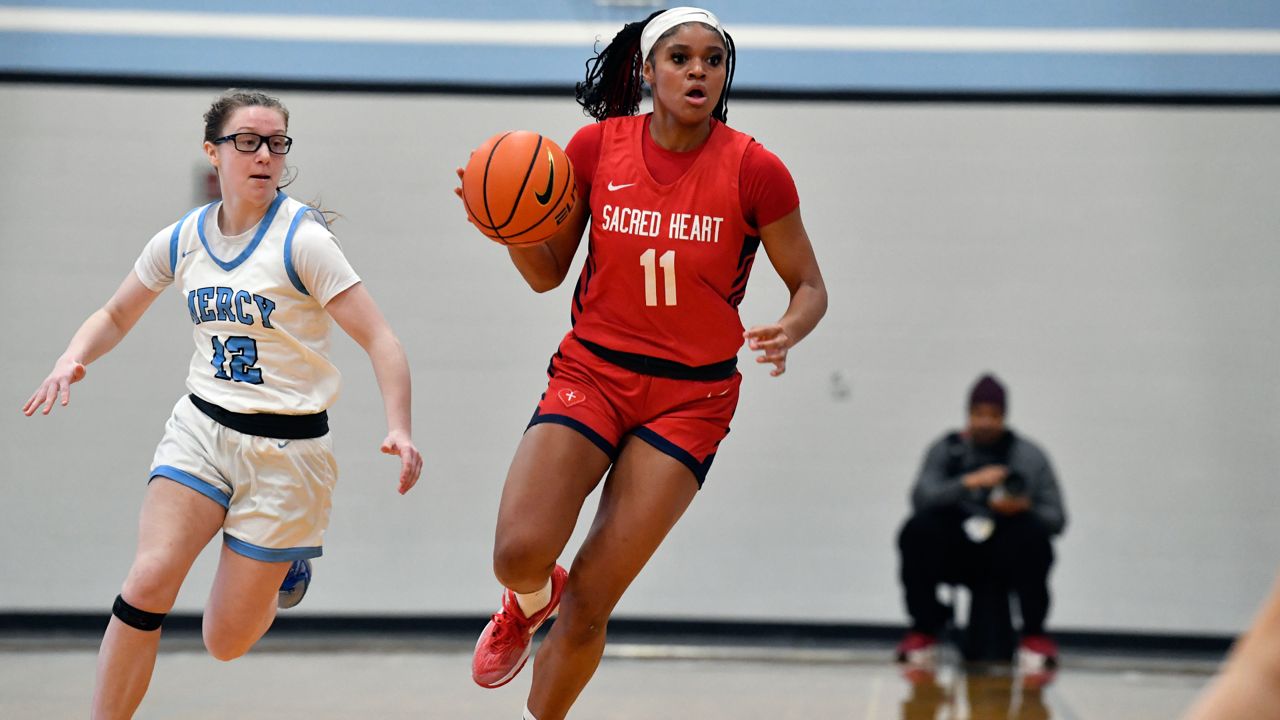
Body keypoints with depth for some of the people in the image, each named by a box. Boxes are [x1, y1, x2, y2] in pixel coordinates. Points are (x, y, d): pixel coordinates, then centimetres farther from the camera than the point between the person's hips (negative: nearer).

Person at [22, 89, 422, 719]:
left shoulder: (301, 240, -13)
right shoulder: (181, 241, 2)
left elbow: (379, 340, -15)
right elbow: (116, 316, 18)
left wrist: (399, 430, -30)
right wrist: (73, 359, -3)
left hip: (286, 447, -3)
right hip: (201, 429, 3)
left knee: (225, 642, 2)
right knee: (148, 583, -20)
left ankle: (291, 556, 34)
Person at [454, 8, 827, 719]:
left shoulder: (754, 170, -9)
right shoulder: (597, 145, -2)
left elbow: (809, 286, 0)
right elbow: (547, 273, 6)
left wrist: (788, 331, -22)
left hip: (692, 398, -1)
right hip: (591, 372, 1)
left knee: (587, 605, -5)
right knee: (520, 552, -21)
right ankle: (531, 600, 18)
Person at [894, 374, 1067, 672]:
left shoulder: (1029, 455, 5)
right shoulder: (945, 450, 5)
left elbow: (1056, 518, 2)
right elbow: (921, 498, -12)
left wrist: (1024, 508, -20)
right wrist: (969, 483, -26)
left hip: (1006, 557, -1)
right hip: (954, 553, 1)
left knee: (1031, 531, -32)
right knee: (917, 530, -27)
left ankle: (1034, 636, -16)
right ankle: (924, 631, -12)